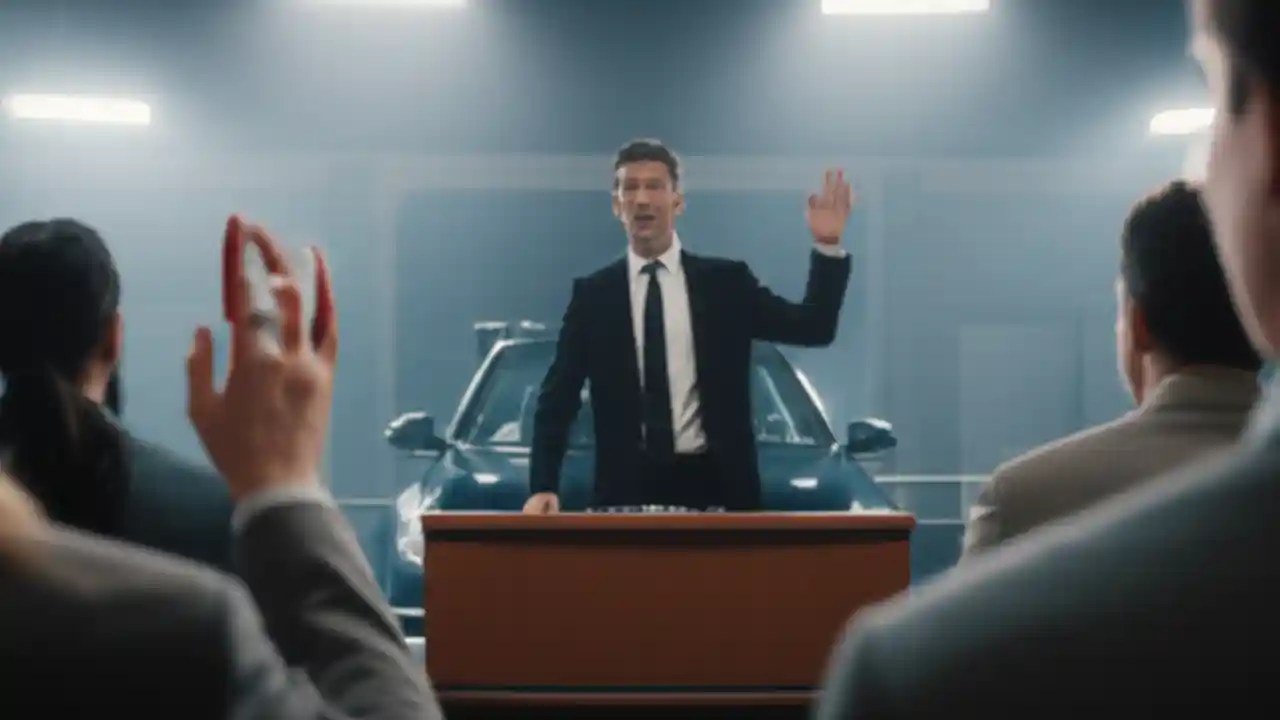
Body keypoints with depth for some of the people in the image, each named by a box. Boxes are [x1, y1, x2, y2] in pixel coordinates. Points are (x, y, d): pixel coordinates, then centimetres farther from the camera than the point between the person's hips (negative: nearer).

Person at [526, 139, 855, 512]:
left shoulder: (726, 282, 7)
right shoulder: (592, 294, 7)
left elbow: (813, 328, 2)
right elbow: (558, 398, 5)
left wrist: (827, 247, -10)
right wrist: (543, 486, -7)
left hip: (714, 485, 0)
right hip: (627, 486, 0)